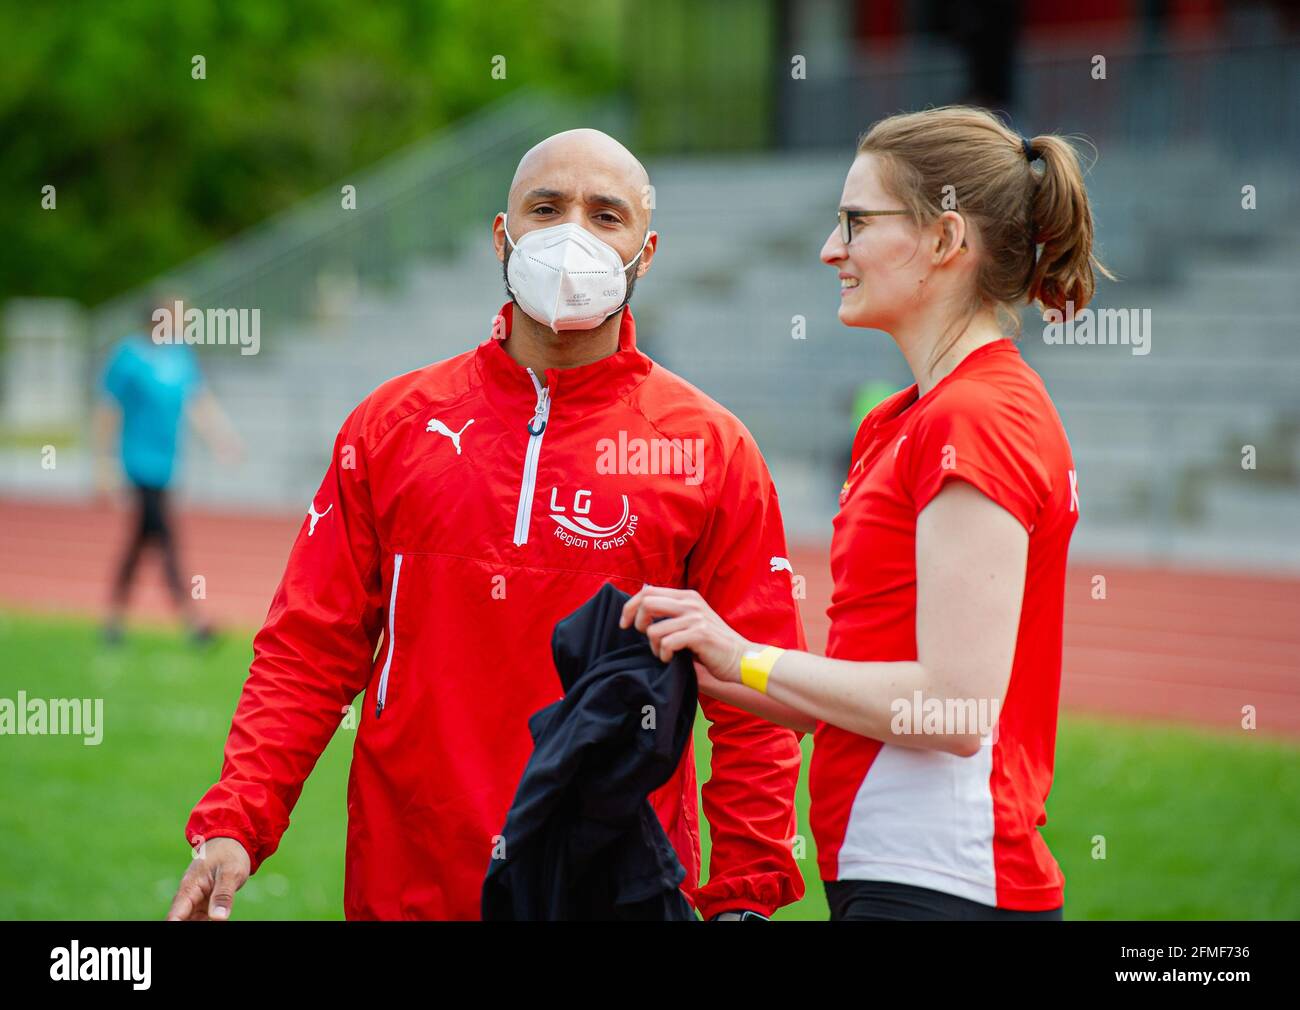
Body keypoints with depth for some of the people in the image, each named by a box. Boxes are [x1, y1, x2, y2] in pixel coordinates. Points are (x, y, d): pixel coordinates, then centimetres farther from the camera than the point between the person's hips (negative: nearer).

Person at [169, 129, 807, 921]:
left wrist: (744, 895, -8)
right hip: (405, 887, 1)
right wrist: (234, 824, -6)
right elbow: (310, 649, 6)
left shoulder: (711, 450, 2)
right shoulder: (393, 424, 8)